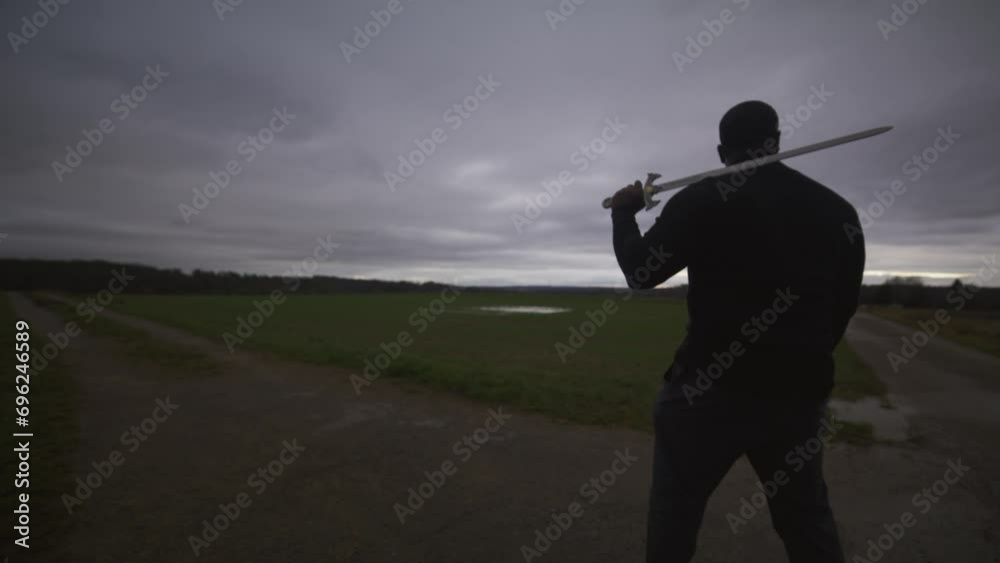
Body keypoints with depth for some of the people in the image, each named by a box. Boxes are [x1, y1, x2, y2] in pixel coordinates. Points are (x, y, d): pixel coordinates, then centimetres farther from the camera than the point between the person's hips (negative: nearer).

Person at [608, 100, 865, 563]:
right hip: (798, 395, 5)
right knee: (809, 521, 24)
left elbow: (639, 272, -4)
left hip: (711, 390, -4)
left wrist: (624, 213, 13)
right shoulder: (838, 210, 5)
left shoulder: (702, 200, -10)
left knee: (673, 520, 13)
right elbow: (842, 307, 12)